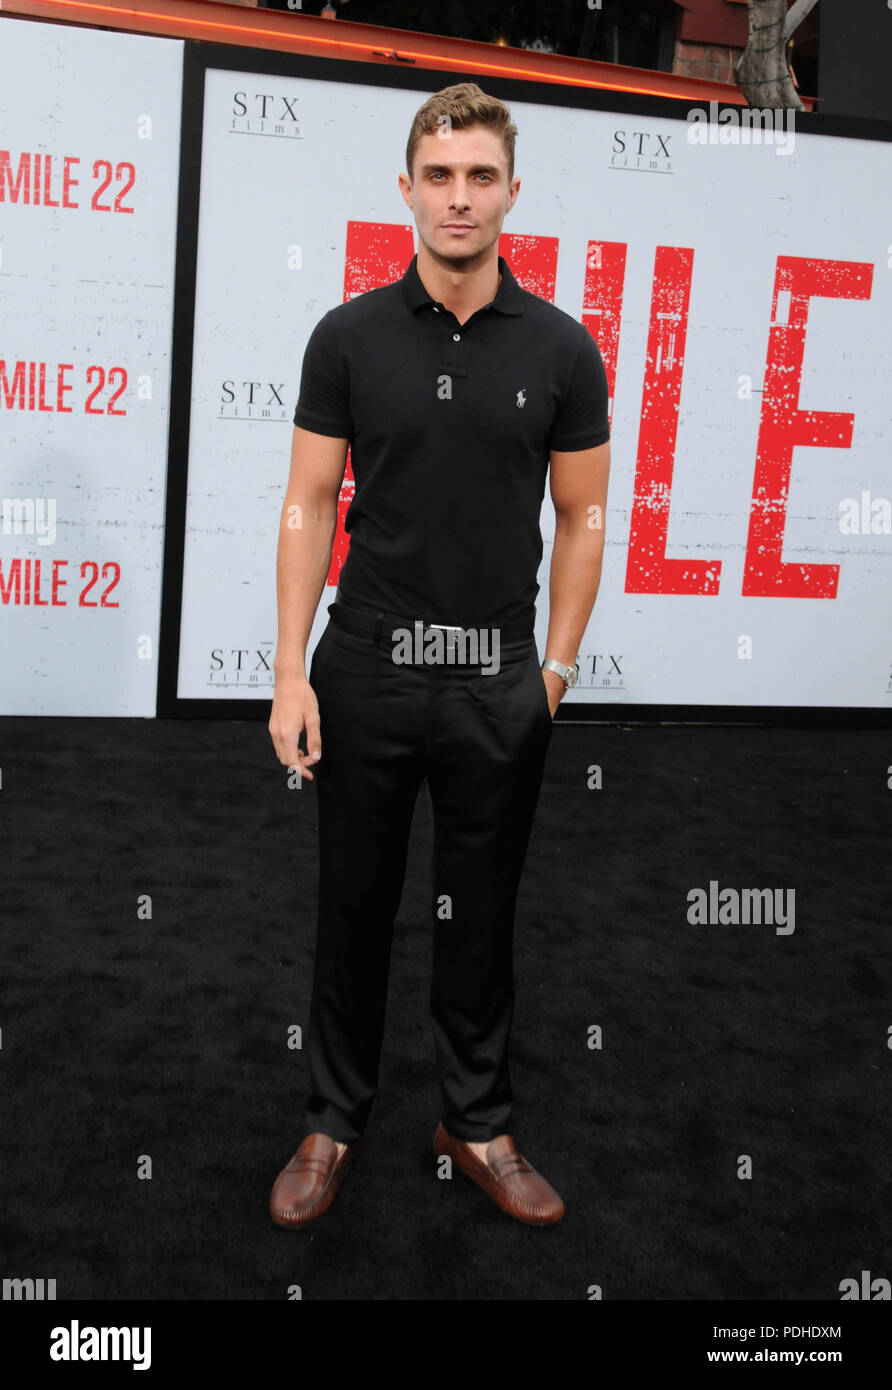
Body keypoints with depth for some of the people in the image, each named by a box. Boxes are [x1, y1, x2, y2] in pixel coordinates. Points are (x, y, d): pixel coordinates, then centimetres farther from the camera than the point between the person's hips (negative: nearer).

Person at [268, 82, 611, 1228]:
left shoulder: (561, 349, 0)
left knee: (479, 916, 11)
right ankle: (334, 1121, 27)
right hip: (366, 671, 0)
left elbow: (582, 518, 4)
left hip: (497, 680, 0)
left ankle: (476, 1123, 28)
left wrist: (553, 669, -1)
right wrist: (291, 672, -7)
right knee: (354, 908, 10)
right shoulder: (349, 337, -1)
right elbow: (309, 506, -1)